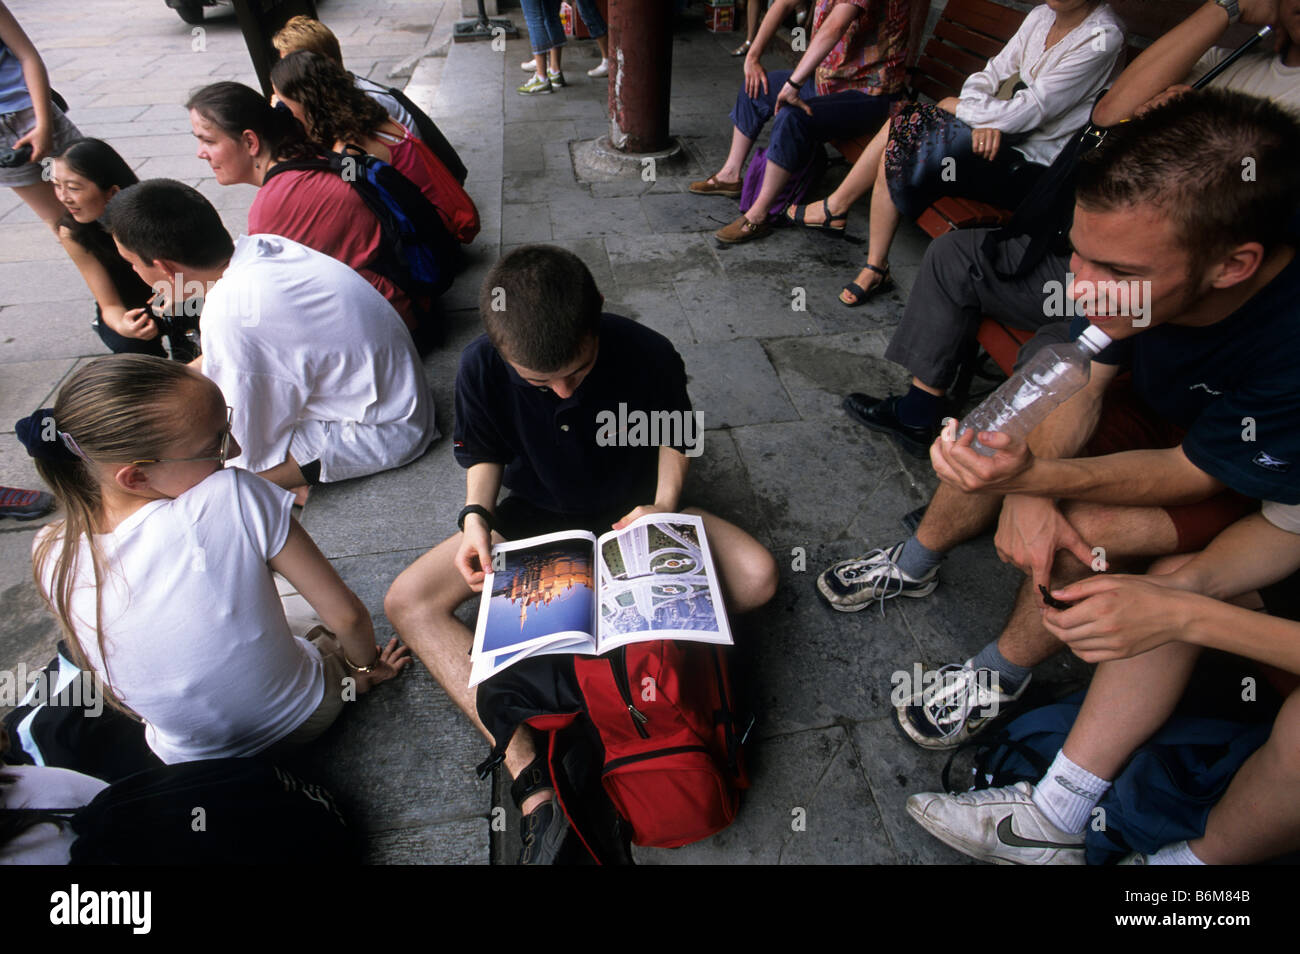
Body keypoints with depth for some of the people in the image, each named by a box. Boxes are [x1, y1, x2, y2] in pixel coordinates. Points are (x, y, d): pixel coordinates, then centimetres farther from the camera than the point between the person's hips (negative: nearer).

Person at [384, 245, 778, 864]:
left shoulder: (648, 355, -23)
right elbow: (485, 453, -2)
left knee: (758, 578, -22)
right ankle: (531, 778, -27)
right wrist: (476, 515, -20)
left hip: (632, 510, -1)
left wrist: (663, 505, -20)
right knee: (407, 602, -18)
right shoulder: (482, 368, -20)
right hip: (535, 512, 2)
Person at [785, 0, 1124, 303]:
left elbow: (1027, 113, -20)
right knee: (900, 129, -10)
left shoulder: (1103, 38, -15)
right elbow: (988, 76, 8)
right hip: (1000, 138, 8)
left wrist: (958, 106, -8)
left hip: (1032, 166, -8)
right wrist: (982, 120, -14)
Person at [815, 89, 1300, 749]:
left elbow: (1196, 472, -28)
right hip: (1158, 410, 5)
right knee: (997, 438, -13)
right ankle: (912, 568, 11)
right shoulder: (1138, 257, -25)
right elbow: (1083, 384, -16)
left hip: (1245, 480, -5)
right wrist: (1027, 489, -31)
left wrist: (1033, 477, -45)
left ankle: (1000, 676, -2)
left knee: (1087, 529, -28)